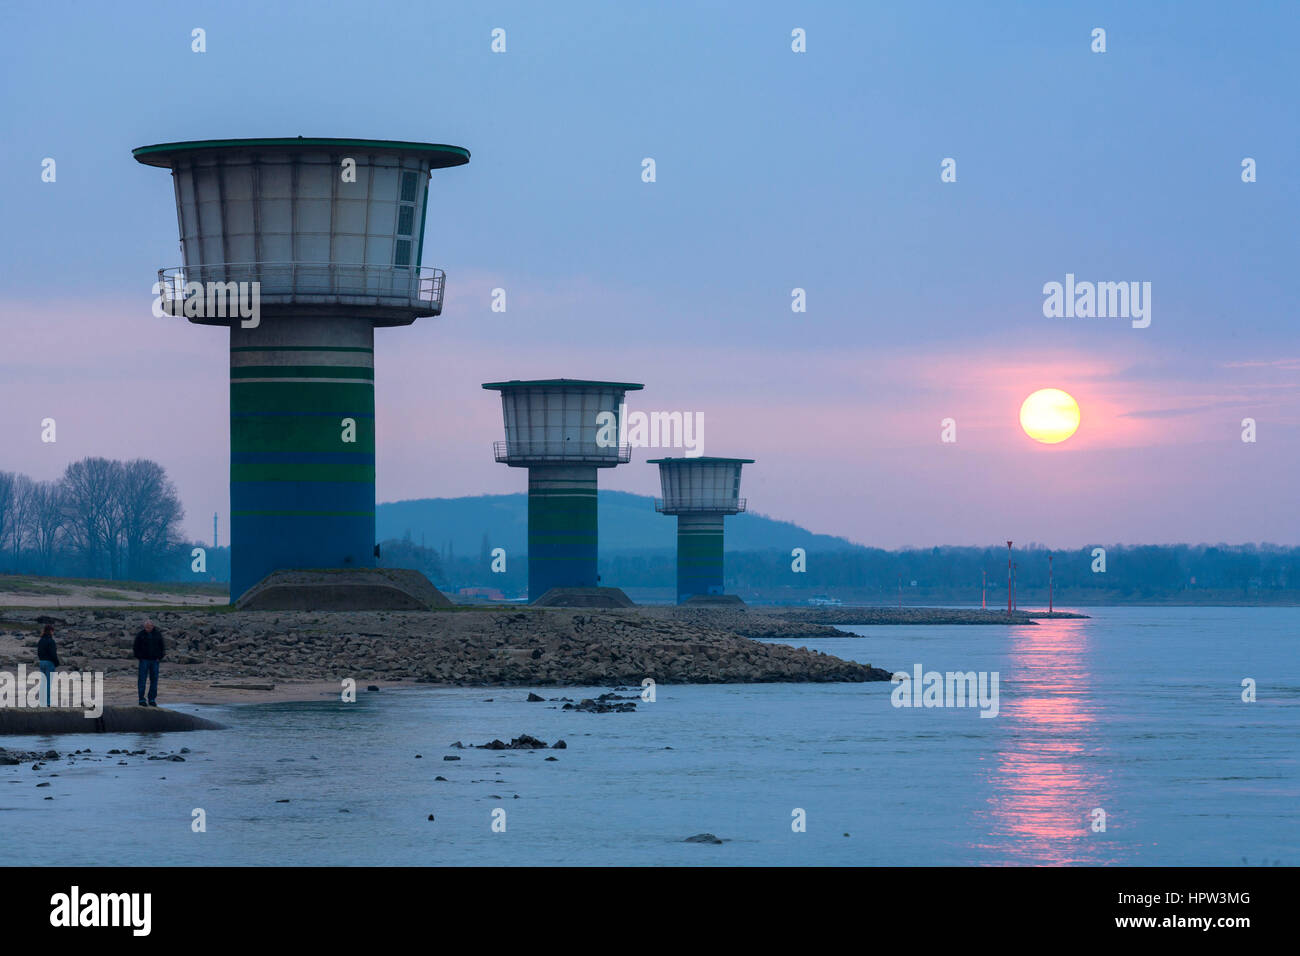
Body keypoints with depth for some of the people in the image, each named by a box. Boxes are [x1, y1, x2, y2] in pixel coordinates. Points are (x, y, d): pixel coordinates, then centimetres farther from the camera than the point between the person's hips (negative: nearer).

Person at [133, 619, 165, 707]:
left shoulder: (157, 634, 2)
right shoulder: (140, 634, -4)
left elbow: (161, 646, 9)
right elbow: (136, 646, 1)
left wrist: (159, 657, 2)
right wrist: (138, 657, -4)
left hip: (154, 660, 2)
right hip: (144, 660, -2)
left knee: (154, 680, 3)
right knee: (142, 680, -4)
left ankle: (152, 699, 10)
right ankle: (142, 699, -1)